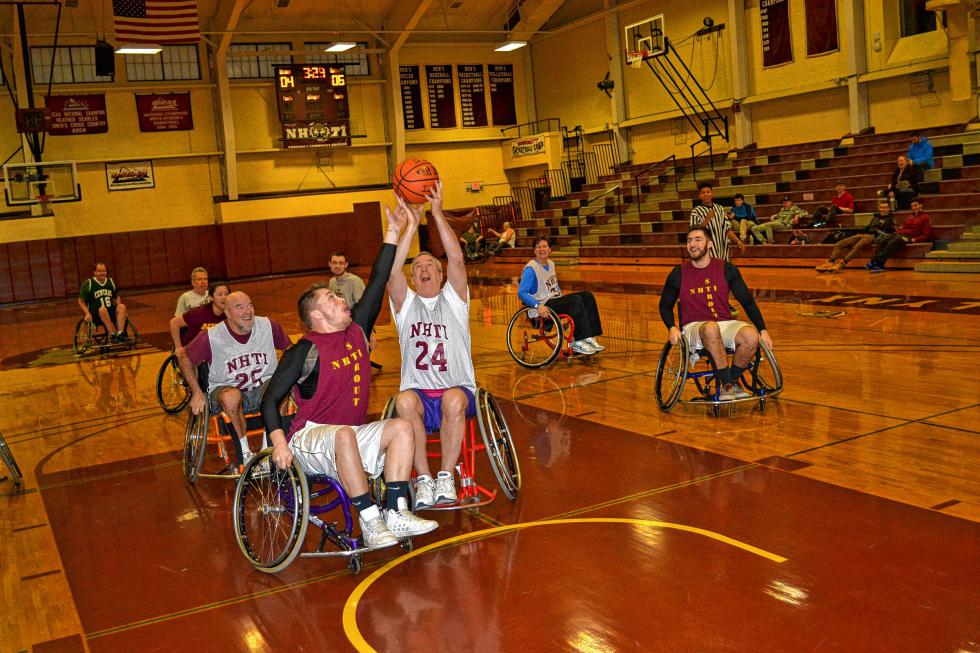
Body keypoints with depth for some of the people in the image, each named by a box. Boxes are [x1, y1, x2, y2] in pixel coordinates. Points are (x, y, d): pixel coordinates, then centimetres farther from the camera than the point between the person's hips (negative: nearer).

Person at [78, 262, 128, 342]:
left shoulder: (110, 281, 13)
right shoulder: (88, 283, -1)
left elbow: (116, 297, 24)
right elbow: (81, 301, 2)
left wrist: (119, 309, 4)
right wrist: (87, 313, -13)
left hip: (111, 312, 4)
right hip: (96, 315, -4)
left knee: (122, 306, -28)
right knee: (103, 309, -38)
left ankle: (120, 334, -36)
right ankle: (112, 335, -40)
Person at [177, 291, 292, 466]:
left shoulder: (268, 326, -5)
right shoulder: (212, 337, -11)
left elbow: (289, 348, 12)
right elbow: (185, 357, 4)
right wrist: (197, 392, -5)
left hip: (263, 388, 2)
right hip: (225, 388, -2)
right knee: (231, 396, -39)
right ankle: (244, 452, -21)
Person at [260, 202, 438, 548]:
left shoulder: (356, 330, 8)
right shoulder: (305, 351, -9)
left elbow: (377, 282, 6)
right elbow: (270, 400, -10)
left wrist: (393, 232, 3)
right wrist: (279, 442, -24)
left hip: (350, 437, 7)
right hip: (309, 440, -6)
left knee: (402, 427, -17)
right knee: (345, 435, -38)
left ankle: (396, 513, -25)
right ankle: (370, 522, -36)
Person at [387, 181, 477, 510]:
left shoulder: (453, 298, 11)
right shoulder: (405, 303, 13)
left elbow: (456, 258, -7)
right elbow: (393, 270, -6)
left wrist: (438, 213, -15)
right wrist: (410, 224, -14)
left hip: (458, 389, 0)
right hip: (419, 393, 1)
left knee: (453, 399, -36)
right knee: (405, 400, -35)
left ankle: (446, 475, -19)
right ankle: (423, 478, -23)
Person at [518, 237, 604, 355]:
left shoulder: (551, 264, 14)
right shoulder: (530, 269, -12)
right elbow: (521, 293, -21)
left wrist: (563, 298, 12)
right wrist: (538, 306, -33)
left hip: (555, 300, 9)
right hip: (544, 306, -9)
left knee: (587, 296, -8)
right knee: (575, 300, -27)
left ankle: (589, 338, -12)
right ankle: (578, 343, -25)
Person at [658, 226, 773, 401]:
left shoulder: (726, 269, 6)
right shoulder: (679, 274, 4)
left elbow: (747, 301, 9)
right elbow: (665, 305, 15)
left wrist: (763, 330, 0)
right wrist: (672, 327, -4)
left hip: (725, 324, 2)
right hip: (694, 328, -2)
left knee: (751, 335, -31)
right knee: (710, 328, -39)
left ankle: (732, 381, -6)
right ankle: (727, 383, -27)